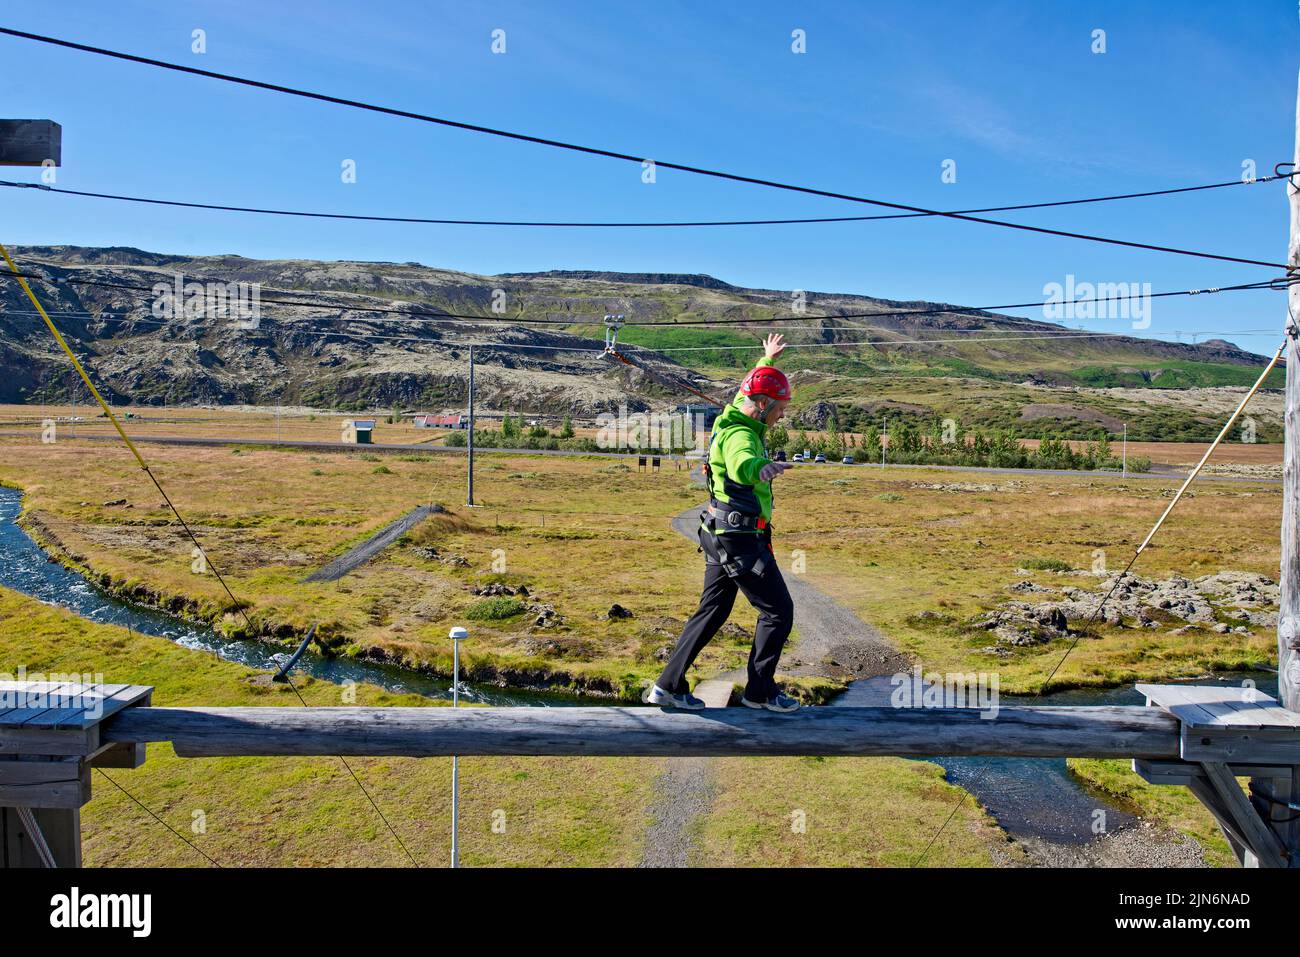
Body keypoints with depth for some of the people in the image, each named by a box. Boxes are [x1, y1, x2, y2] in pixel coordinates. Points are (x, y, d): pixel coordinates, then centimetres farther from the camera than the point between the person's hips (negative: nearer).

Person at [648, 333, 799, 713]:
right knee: (778, 610, 1)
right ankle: (759, 691, 12)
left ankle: (668, 685, 17)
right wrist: (761, 468, -69)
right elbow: (741, 465, -47)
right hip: (742, 540, -10)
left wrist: (768, 359, 47)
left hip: (721, 535, 10)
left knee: (712, 611, 14)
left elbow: (750, 389, 31)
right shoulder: (740, 435, -22)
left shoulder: (735, 418, 8)